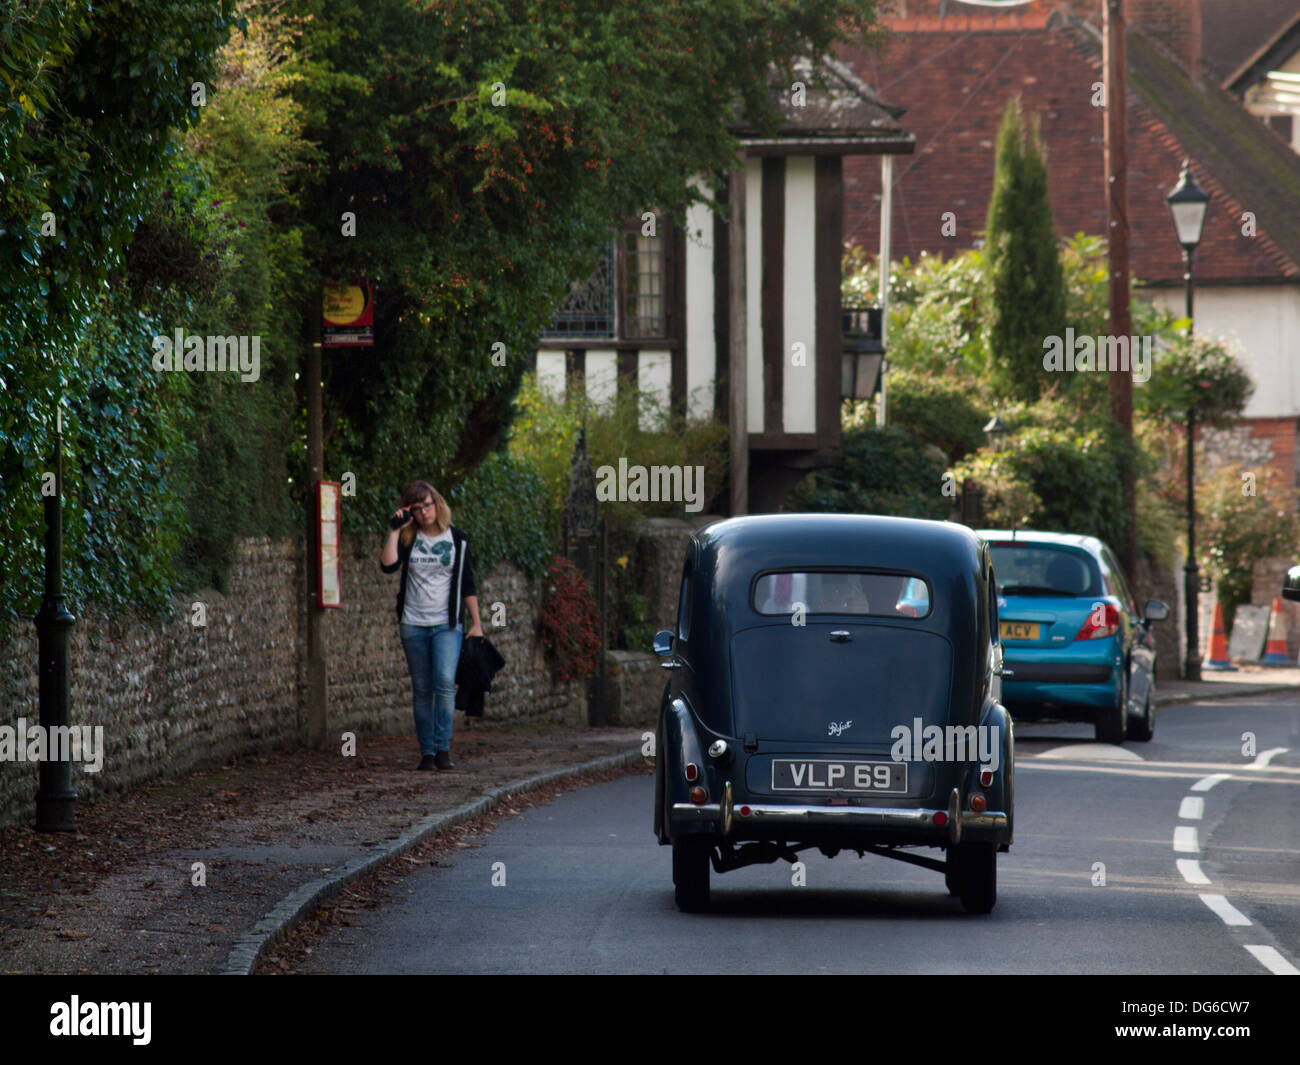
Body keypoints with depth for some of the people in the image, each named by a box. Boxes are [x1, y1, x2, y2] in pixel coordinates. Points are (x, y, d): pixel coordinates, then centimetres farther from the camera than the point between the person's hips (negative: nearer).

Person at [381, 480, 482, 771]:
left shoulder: (457, 539, 5)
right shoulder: (408, 539, 6)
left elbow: (468, 585, 8)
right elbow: (388, 565, -12)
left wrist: (476, 623, 4)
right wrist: (395, 530, -9)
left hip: (446, 625, -2)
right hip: (413, 624, 2)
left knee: (445, 681, -20)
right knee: (422, 690, 3)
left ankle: (443, 748, -18)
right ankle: (427, 753, 7)